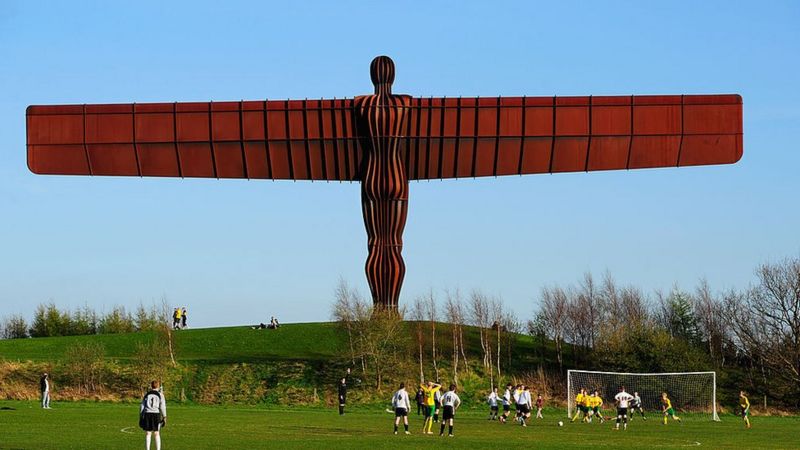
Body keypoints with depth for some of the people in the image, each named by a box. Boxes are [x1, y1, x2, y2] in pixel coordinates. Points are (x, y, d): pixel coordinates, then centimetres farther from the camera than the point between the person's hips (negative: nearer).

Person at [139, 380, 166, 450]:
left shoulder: (147, 394, 10)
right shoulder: (160, 394, 3)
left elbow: (142, 406, 9)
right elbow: (162, 406, -3)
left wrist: (141, 417, 12)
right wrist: (164, 417, -1)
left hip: (147, 414, 1)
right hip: (156, 414, -1)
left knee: (148, 434, 5)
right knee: (157, 434, 5)